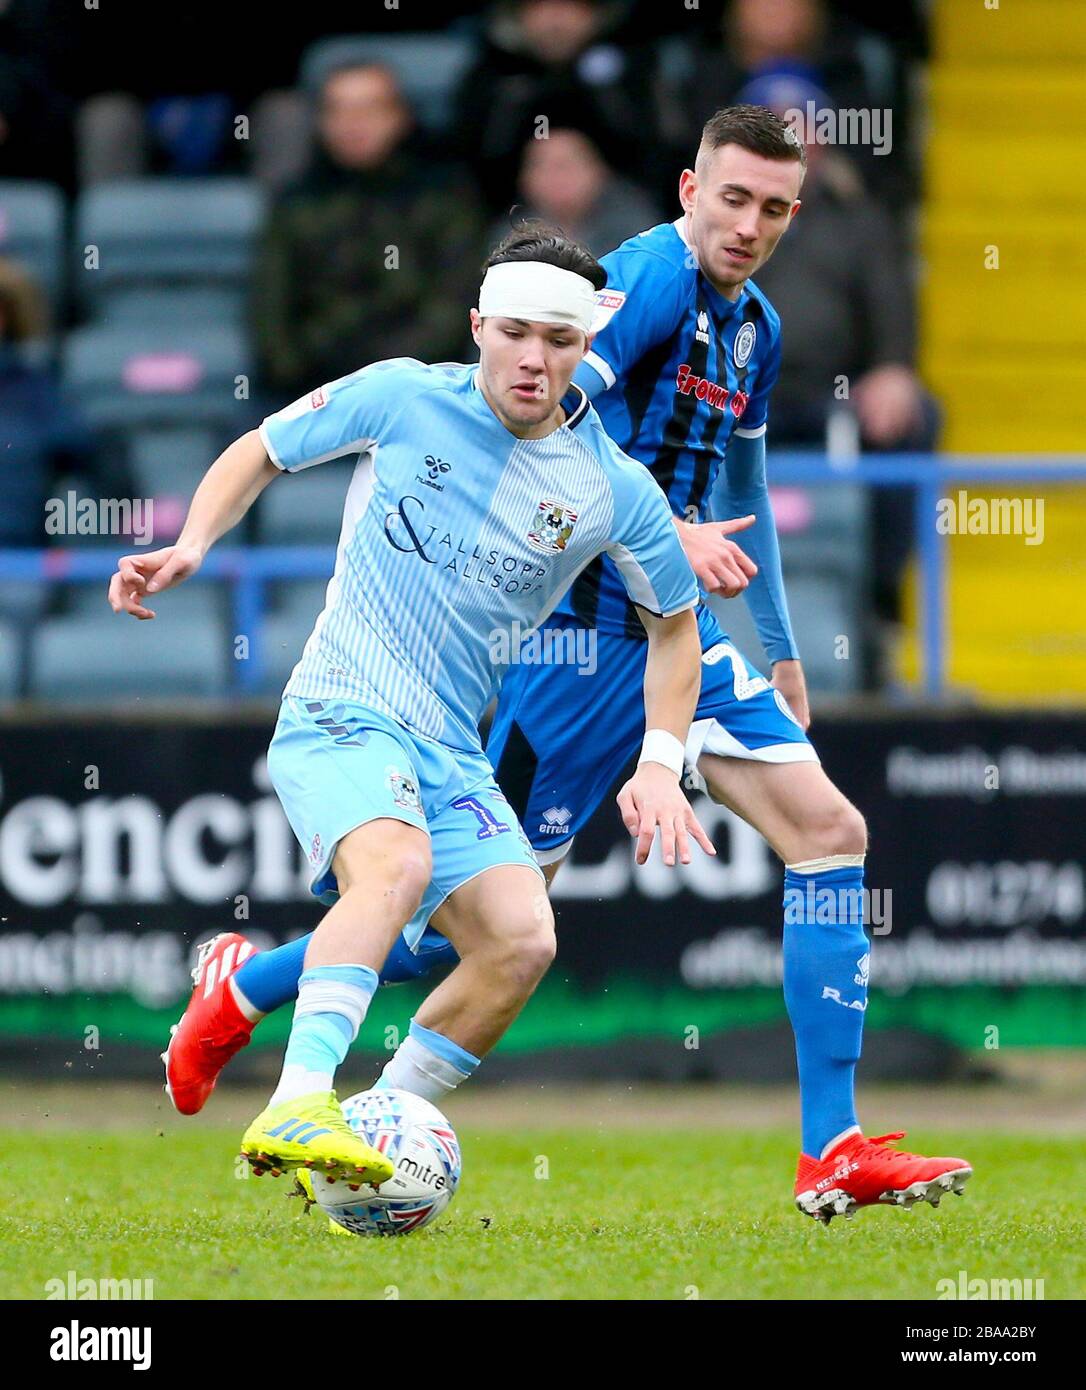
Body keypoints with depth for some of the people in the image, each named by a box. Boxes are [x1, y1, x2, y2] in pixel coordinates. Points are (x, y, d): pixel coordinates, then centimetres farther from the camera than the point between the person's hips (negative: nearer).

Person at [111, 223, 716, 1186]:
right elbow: (262, 450, 11)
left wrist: (661, 765, 7)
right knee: (399, 862, -34)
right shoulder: (404, 399, -4)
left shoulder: (616, 490, 1)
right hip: (339, 709, -5)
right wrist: (192, 545, -4)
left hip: (451, 747, 5)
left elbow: (674, 621, 17)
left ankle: (379, 1131, -3)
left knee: (521, 940, -16)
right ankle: (296, 1109, -48)